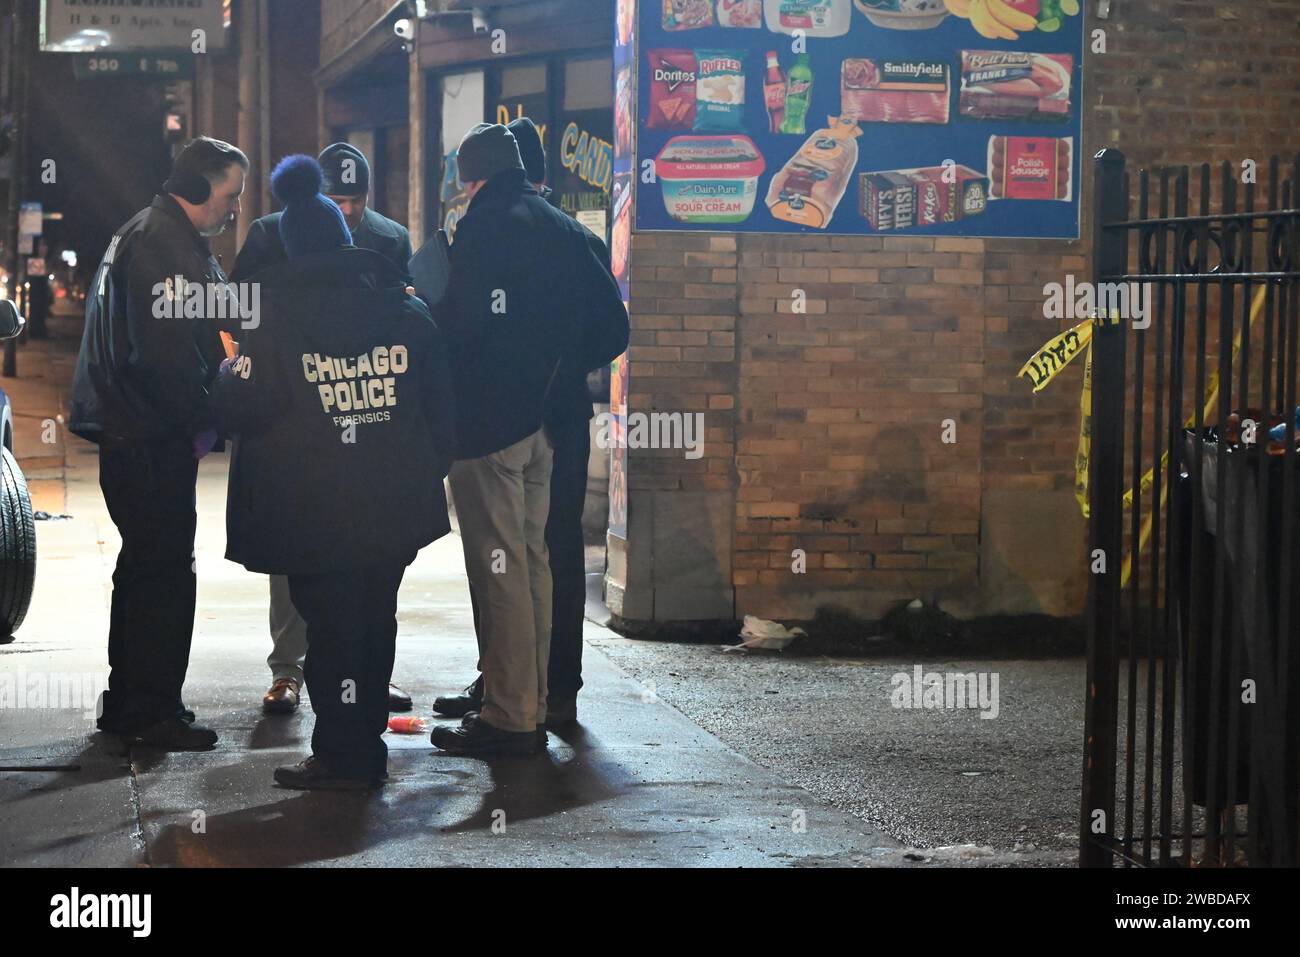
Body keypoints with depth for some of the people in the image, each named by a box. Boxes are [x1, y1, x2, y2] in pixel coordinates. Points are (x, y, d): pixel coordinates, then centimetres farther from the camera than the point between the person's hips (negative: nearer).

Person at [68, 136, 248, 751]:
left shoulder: (170, 239, 19)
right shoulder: (160, 245, -16)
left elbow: (195, 338, 22)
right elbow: (166, 352, -24)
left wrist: (206, 414, 12)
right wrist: (202, 423, -15)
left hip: (136, 432, 11)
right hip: (150, 439, -11)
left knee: (145, 565, 17)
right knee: (165, 570, -6)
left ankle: (127, 704, 25)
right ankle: (154, 712, -1)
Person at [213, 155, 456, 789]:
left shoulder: (276, 315, -10)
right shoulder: (404, 308, 4)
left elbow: (240, 409, -12)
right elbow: (440, 406, 7)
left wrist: (227, 376, 9)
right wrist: (429, 471, 16)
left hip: (314, 512, -4)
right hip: (395, 504, 5)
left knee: (330, 625, 2)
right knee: (375, 621, 14)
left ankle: (343, 756, 4)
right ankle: (366, 747, 22)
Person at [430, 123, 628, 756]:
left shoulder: (488, 223, -10)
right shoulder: (562, 228, 13)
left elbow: (460, 319, -19)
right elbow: (609, 317, 13)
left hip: (487, 418, -8)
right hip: (542, 419, 8)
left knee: (498, 567, -5)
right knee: (532, 559, 14)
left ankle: (508, 718, -3)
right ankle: (530, 706, 20)